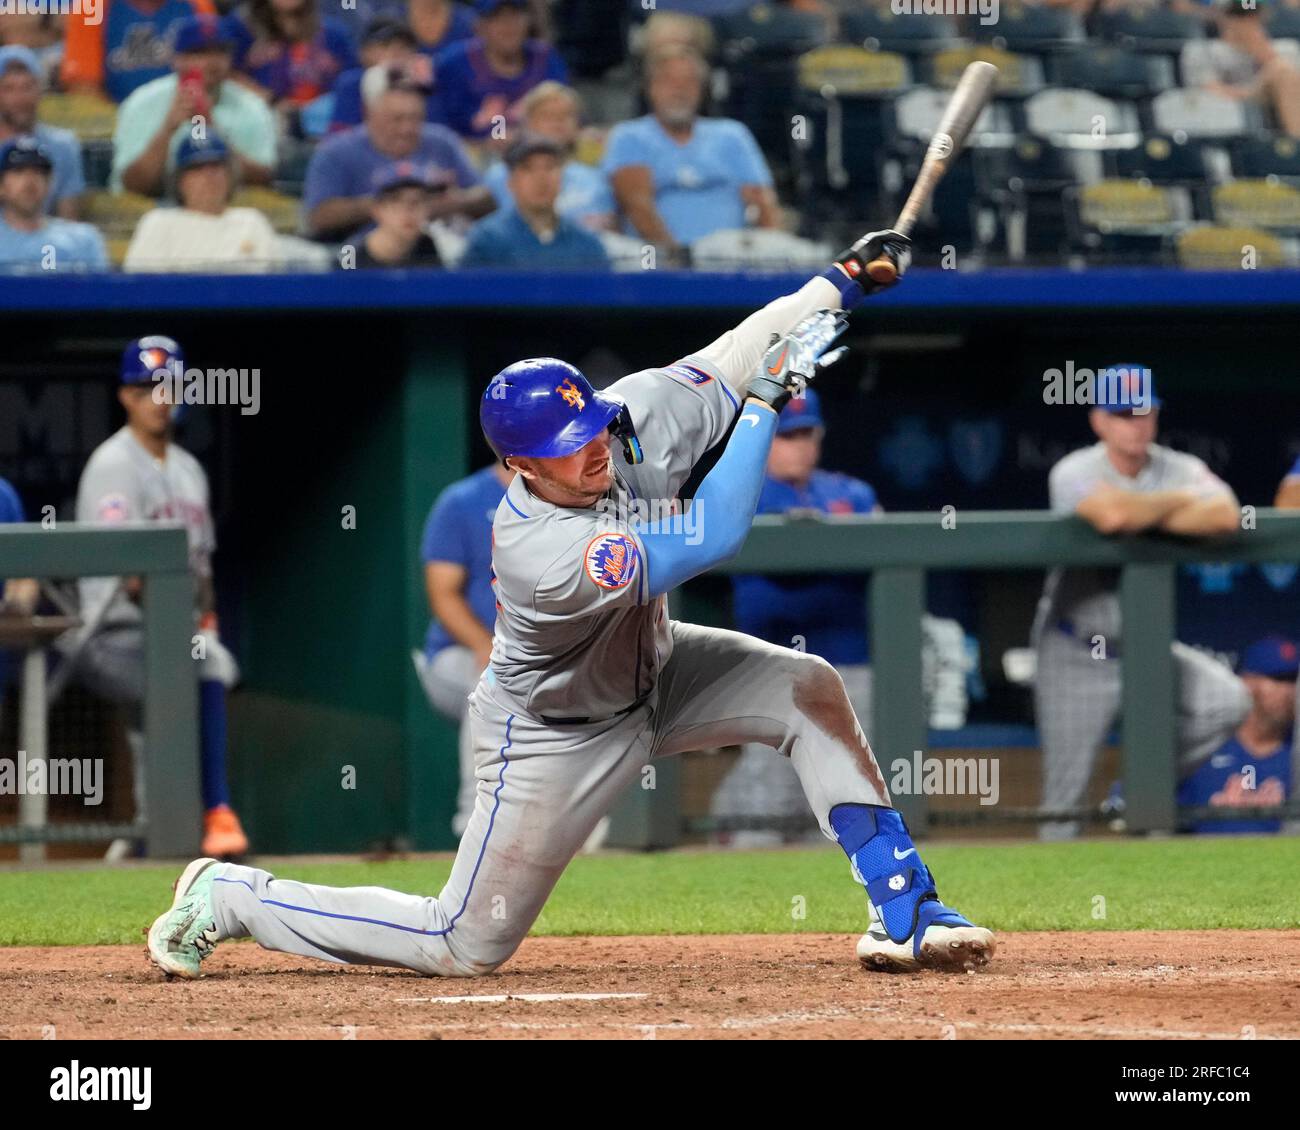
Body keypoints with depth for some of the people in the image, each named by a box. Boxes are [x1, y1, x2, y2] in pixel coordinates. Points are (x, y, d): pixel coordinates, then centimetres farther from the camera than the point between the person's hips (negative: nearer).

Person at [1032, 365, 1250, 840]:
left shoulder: (1180, 470, -3)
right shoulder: (1075, 472, -13)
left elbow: (1225, 516, -24)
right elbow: (1112, 514, -36)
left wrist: (1141, 519, -25)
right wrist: (1175, 502, -18)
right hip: (1076, 654, -4)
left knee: (1227, 699, -16)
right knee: (1065, 791, -5)